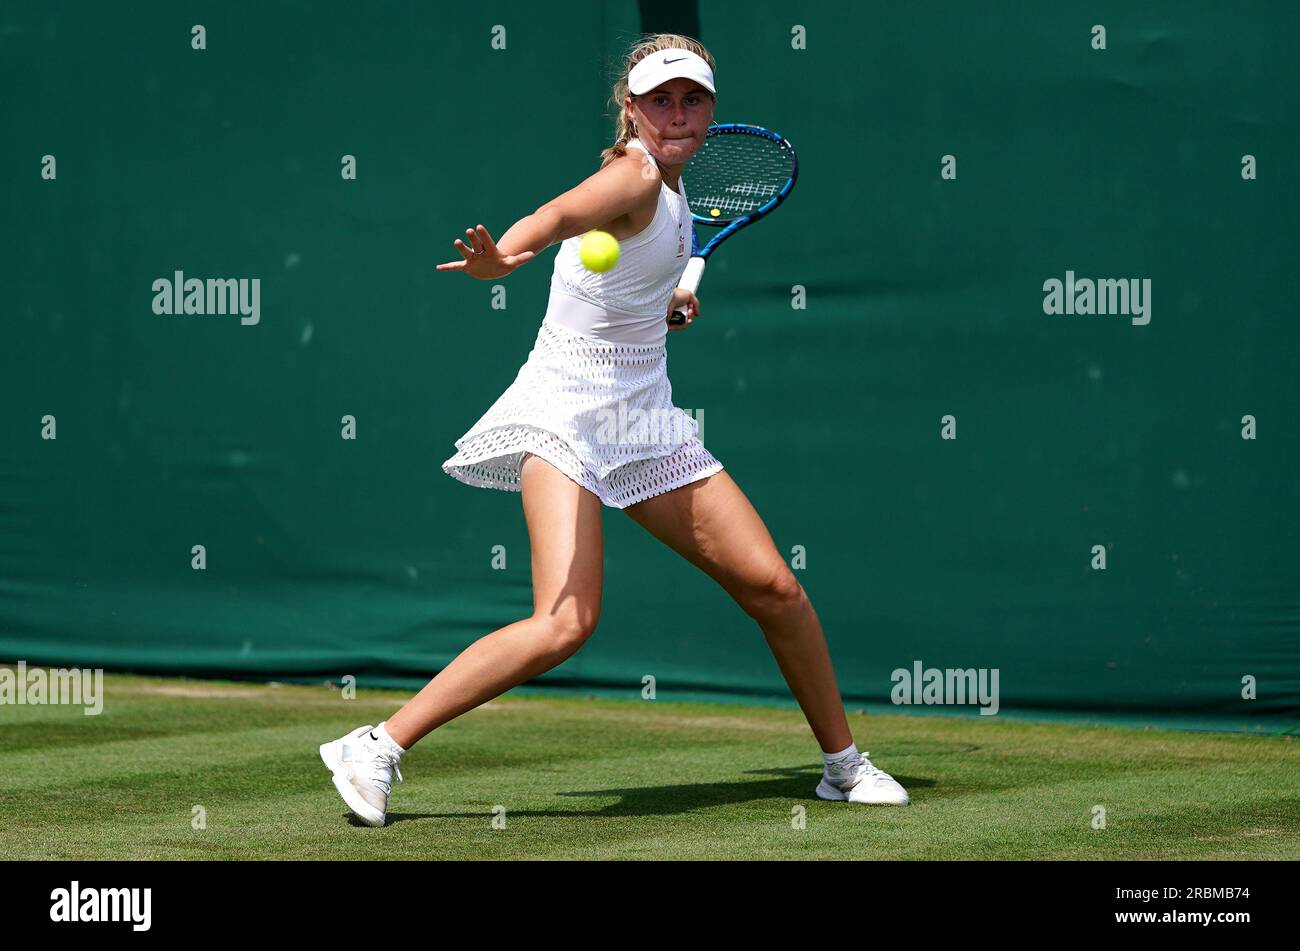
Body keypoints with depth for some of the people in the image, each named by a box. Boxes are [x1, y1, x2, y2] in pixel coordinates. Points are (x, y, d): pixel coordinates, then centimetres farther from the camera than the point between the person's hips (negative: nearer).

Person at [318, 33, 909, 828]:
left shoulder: (669, 181, 10)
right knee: (567, 622, -25)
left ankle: (843, 763, 26)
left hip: (645, 419, 9)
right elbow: (562, 214, -42)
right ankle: (374, 751, -17)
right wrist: (505, 256, -61)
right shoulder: (632, 175, -16)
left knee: (774, 586, 7)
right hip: (567, 413, -9)